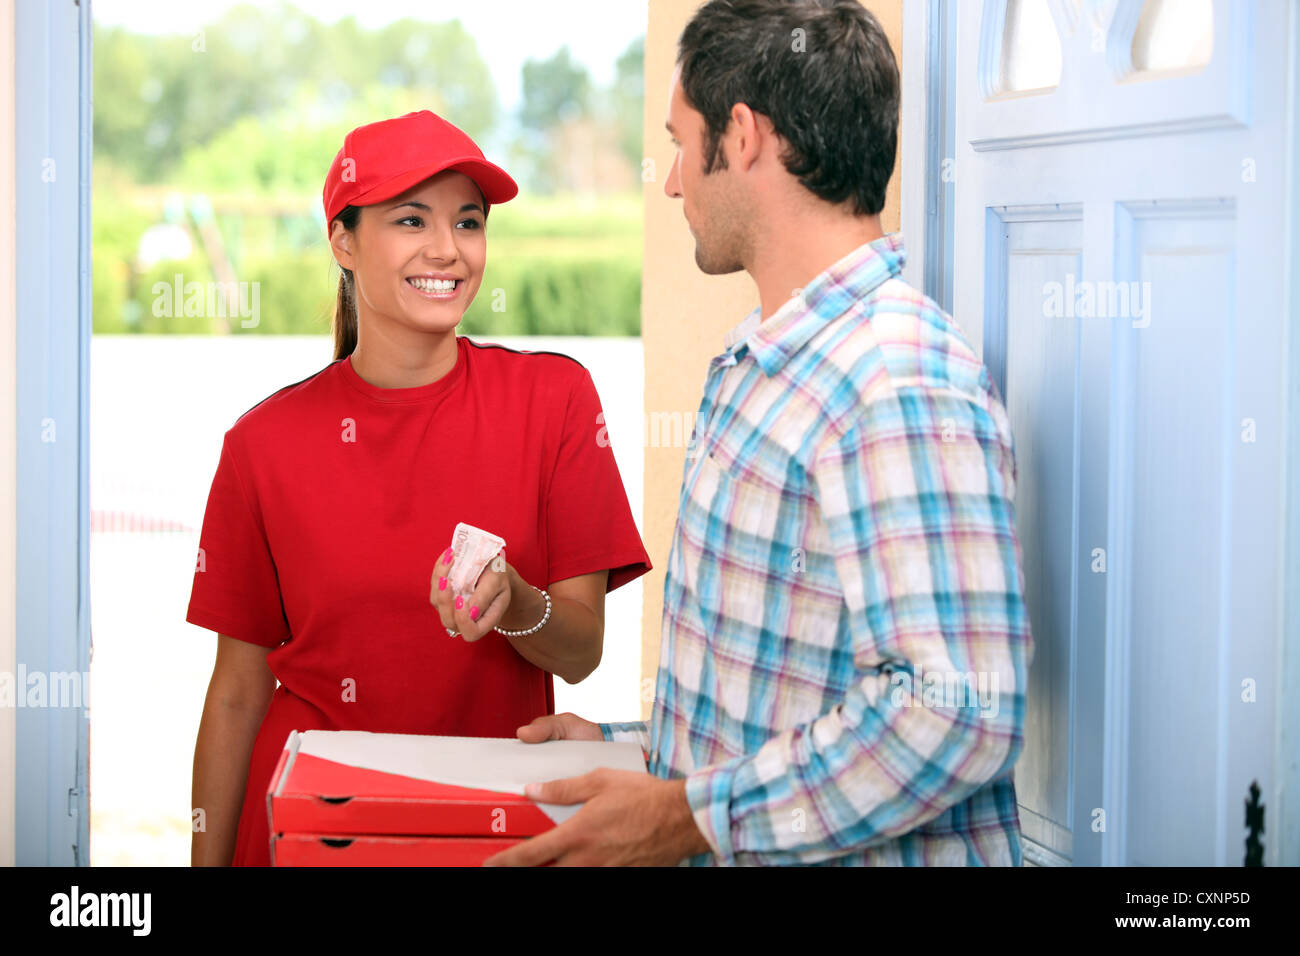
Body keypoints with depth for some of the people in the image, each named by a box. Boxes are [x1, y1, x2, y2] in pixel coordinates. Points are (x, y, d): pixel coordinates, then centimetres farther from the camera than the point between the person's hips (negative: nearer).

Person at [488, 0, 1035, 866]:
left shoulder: (898, 388, -23)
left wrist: (691, 819, -25)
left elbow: (957, 712, -30)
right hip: (726, 844, 9)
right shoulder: (765, 367, 11)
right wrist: (631, 750, 9)